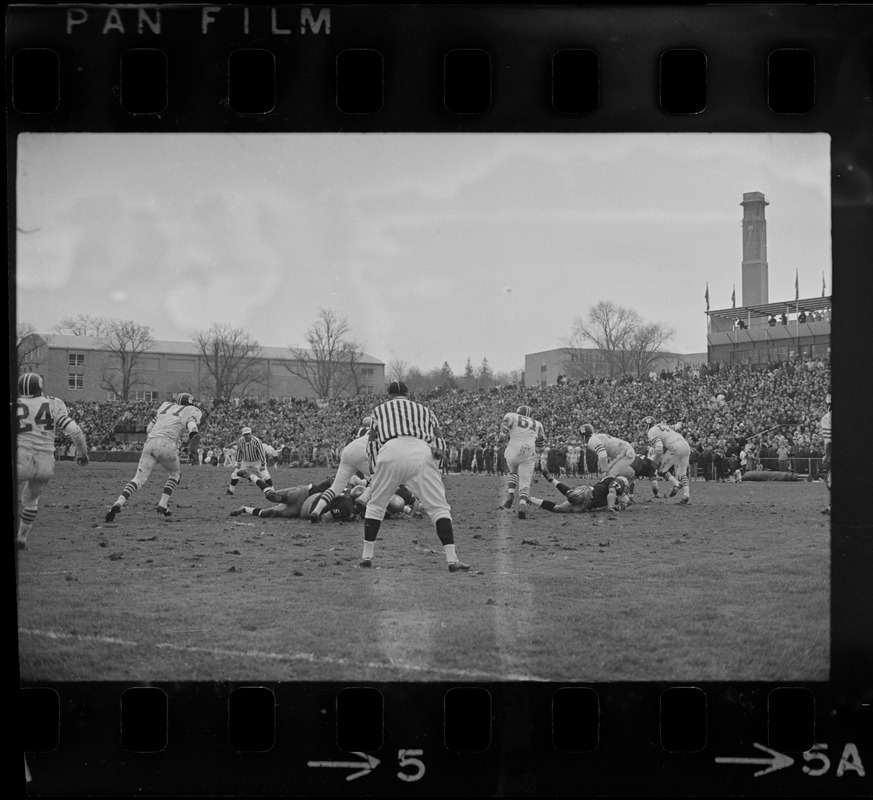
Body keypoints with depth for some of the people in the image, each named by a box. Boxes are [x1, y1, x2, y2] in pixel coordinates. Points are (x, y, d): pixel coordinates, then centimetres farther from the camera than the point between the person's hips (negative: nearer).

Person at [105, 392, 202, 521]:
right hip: (167, 444, -4)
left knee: (139, 478, 3)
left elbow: (149, 428, 27)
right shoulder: (192, 411, 13)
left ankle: (118, 504, -17)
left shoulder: (165, 406, 27)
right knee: (175, 474, 22)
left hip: (150, 442, 4)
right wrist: (193, 436, -28)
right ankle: (163, 504, 8)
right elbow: (191, 423, -11)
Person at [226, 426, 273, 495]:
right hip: (246, 461, 4)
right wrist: (238, 463, 3)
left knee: (265, 476, -19)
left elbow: (262, 453, -24)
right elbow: (239, 452, 0)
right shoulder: (240, 441, -16)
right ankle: (230, 490, 22)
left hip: (257, 461, -4)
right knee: (235, 474, 3)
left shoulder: (257, 441, -30)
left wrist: (263, 465, -22)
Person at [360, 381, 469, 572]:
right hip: (421, 451, 0)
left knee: (375, 504, 18)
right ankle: (451, 558, -9)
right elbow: (439, 442, 19)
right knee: (439, 507, 3)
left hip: (390, 451, 0)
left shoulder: (380, 410, 30)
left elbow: (373, 444, 23)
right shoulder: (425, 411, 33)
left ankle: (367, 555, 18)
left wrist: (376, 473, 23)